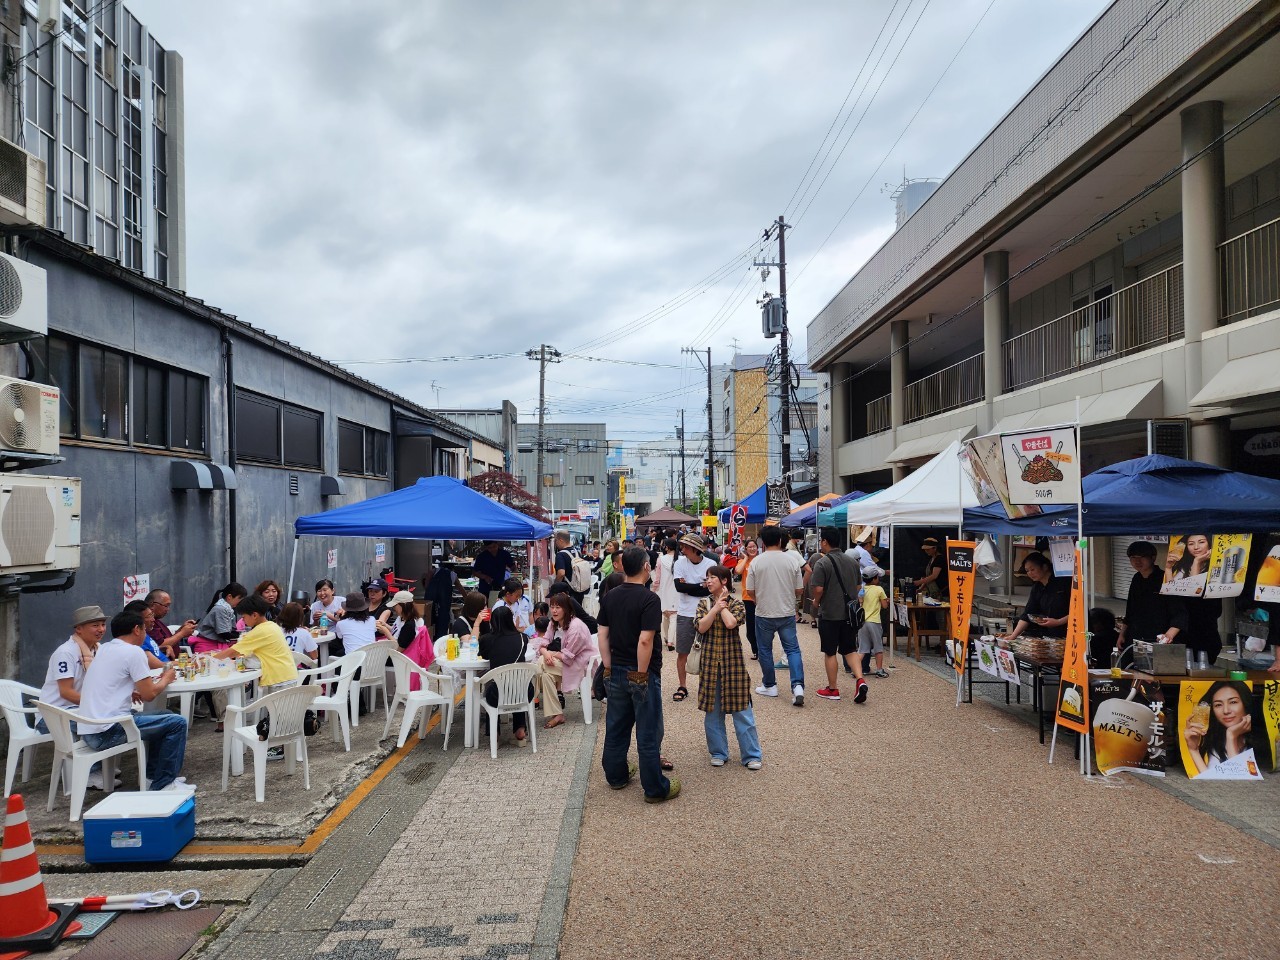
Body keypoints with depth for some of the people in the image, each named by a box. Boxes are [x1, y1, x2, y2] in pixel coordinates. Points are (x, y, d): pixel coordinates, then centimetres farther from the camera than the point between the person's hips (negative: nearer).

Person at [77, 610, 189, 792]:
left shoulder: (104, 649, 15)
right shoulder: (134, 651, -12)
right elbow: (149, 695, -9)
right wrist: (166, 679, 9)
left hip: (88, 731, 10)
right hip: (107, 732, -10)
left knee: (162, 720, 23)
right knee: (177, 723, -4)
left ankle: (153, 776, 26)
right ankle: (163, 784, 2)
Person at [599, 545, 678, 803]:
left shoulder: (610, 596, 2)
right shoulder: (649, 599, -18)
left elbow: (603, 635, 4)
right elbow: (645, 641, -24)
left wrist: (609, 668, 9)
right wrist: (641, 675, -16)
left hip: (616, 672, 6)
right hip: (642, 673, -6)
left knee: (616, 727, 18)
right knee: (649, 733, 3)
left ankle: (616, 776, 31)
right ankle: (656, 789, 12)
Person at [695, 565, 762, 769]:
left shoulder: (736, 603, -2)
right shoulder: (704, 603, 5)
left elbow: (731, 623, -20)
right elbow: (702, 627, -9)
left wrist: (722, 604, -8)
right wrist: (716, 607, -14)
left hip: (733, 660, -3)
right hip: (710, 661, 3)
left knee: (741, 708, 1)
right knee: (712, 710, 8)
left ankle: (752, 755, 10)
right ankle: (718, 752, 22)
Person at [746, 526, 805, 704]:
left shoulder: (756, 562, -8)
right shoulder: (791, 561, -4)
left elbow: (750, 590, -4)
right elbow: (799, 590, 1)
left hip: (764, 614, -1)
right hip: (787, 613, 1)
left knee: (765, 650, 13)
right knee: (792, 649, 6)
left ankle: (769, 686, 22)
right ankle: (798, 685, -8)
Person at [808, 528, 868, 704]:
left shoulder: (822, 563, -15)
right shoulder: (852, 561, 6)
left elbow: (818, 589, -20)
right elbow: (859, 585, 13)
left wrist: (816, 602, -1)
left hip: (829, 614, -5)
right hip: (849, 612, 5)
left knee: (830, 652, 7)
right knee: (850, 649, 14)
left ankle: (832, 689, 15)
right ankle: (860, 680, -5)